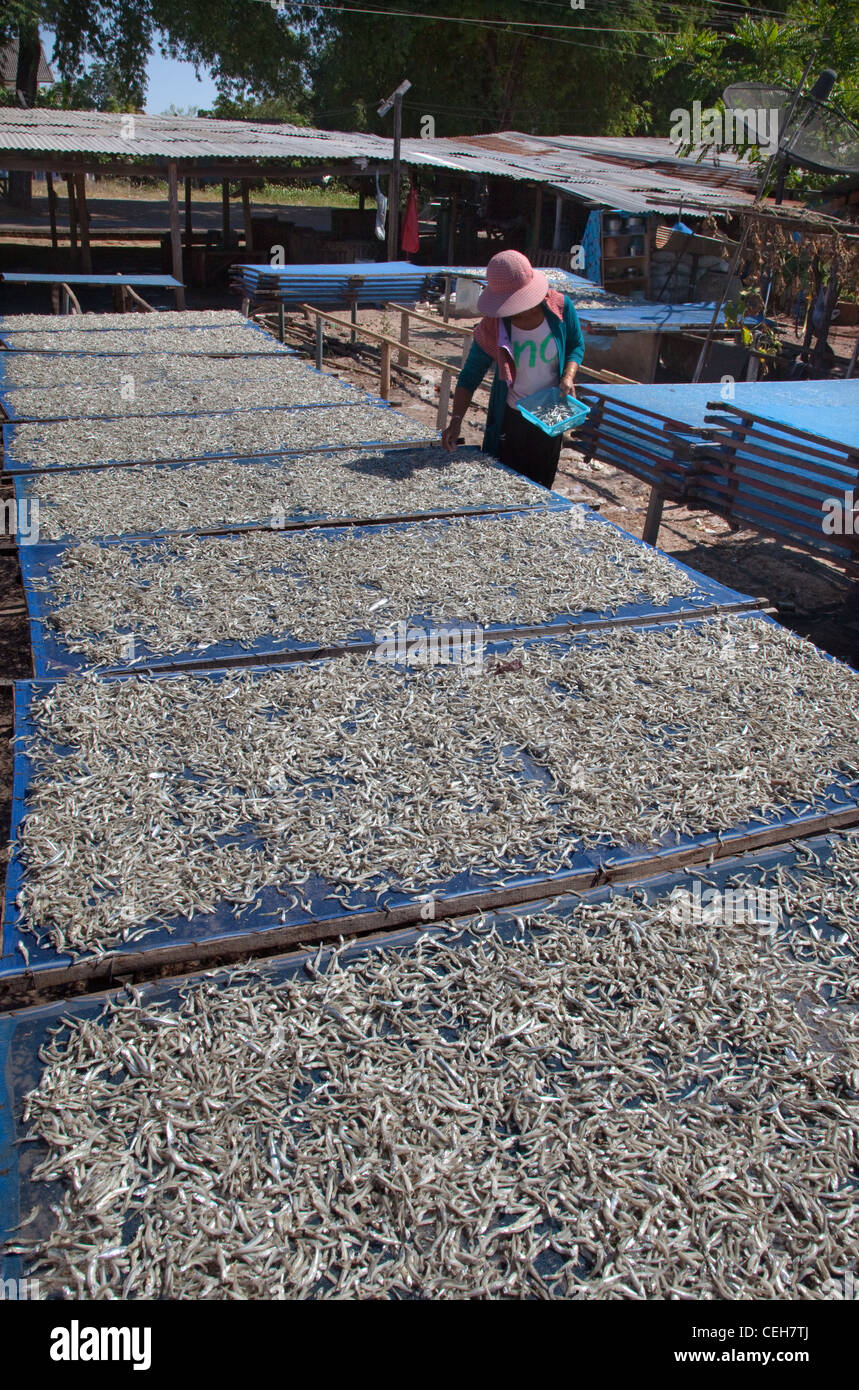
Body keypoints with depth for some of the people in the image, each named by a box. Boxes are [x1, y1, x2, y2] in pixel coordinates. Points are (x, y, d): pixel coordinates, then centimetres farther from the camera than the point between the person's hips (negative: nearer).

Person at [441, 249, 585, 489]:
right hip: (510, 419, -1)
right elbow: (469, 376, -12)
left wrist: (568, 376, -15)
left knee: (541, 487, 13)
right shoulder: (492, 327, -18)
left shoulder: (560, 307, -14)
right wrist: (456, 421, -23)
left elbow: (576, 345, 4)